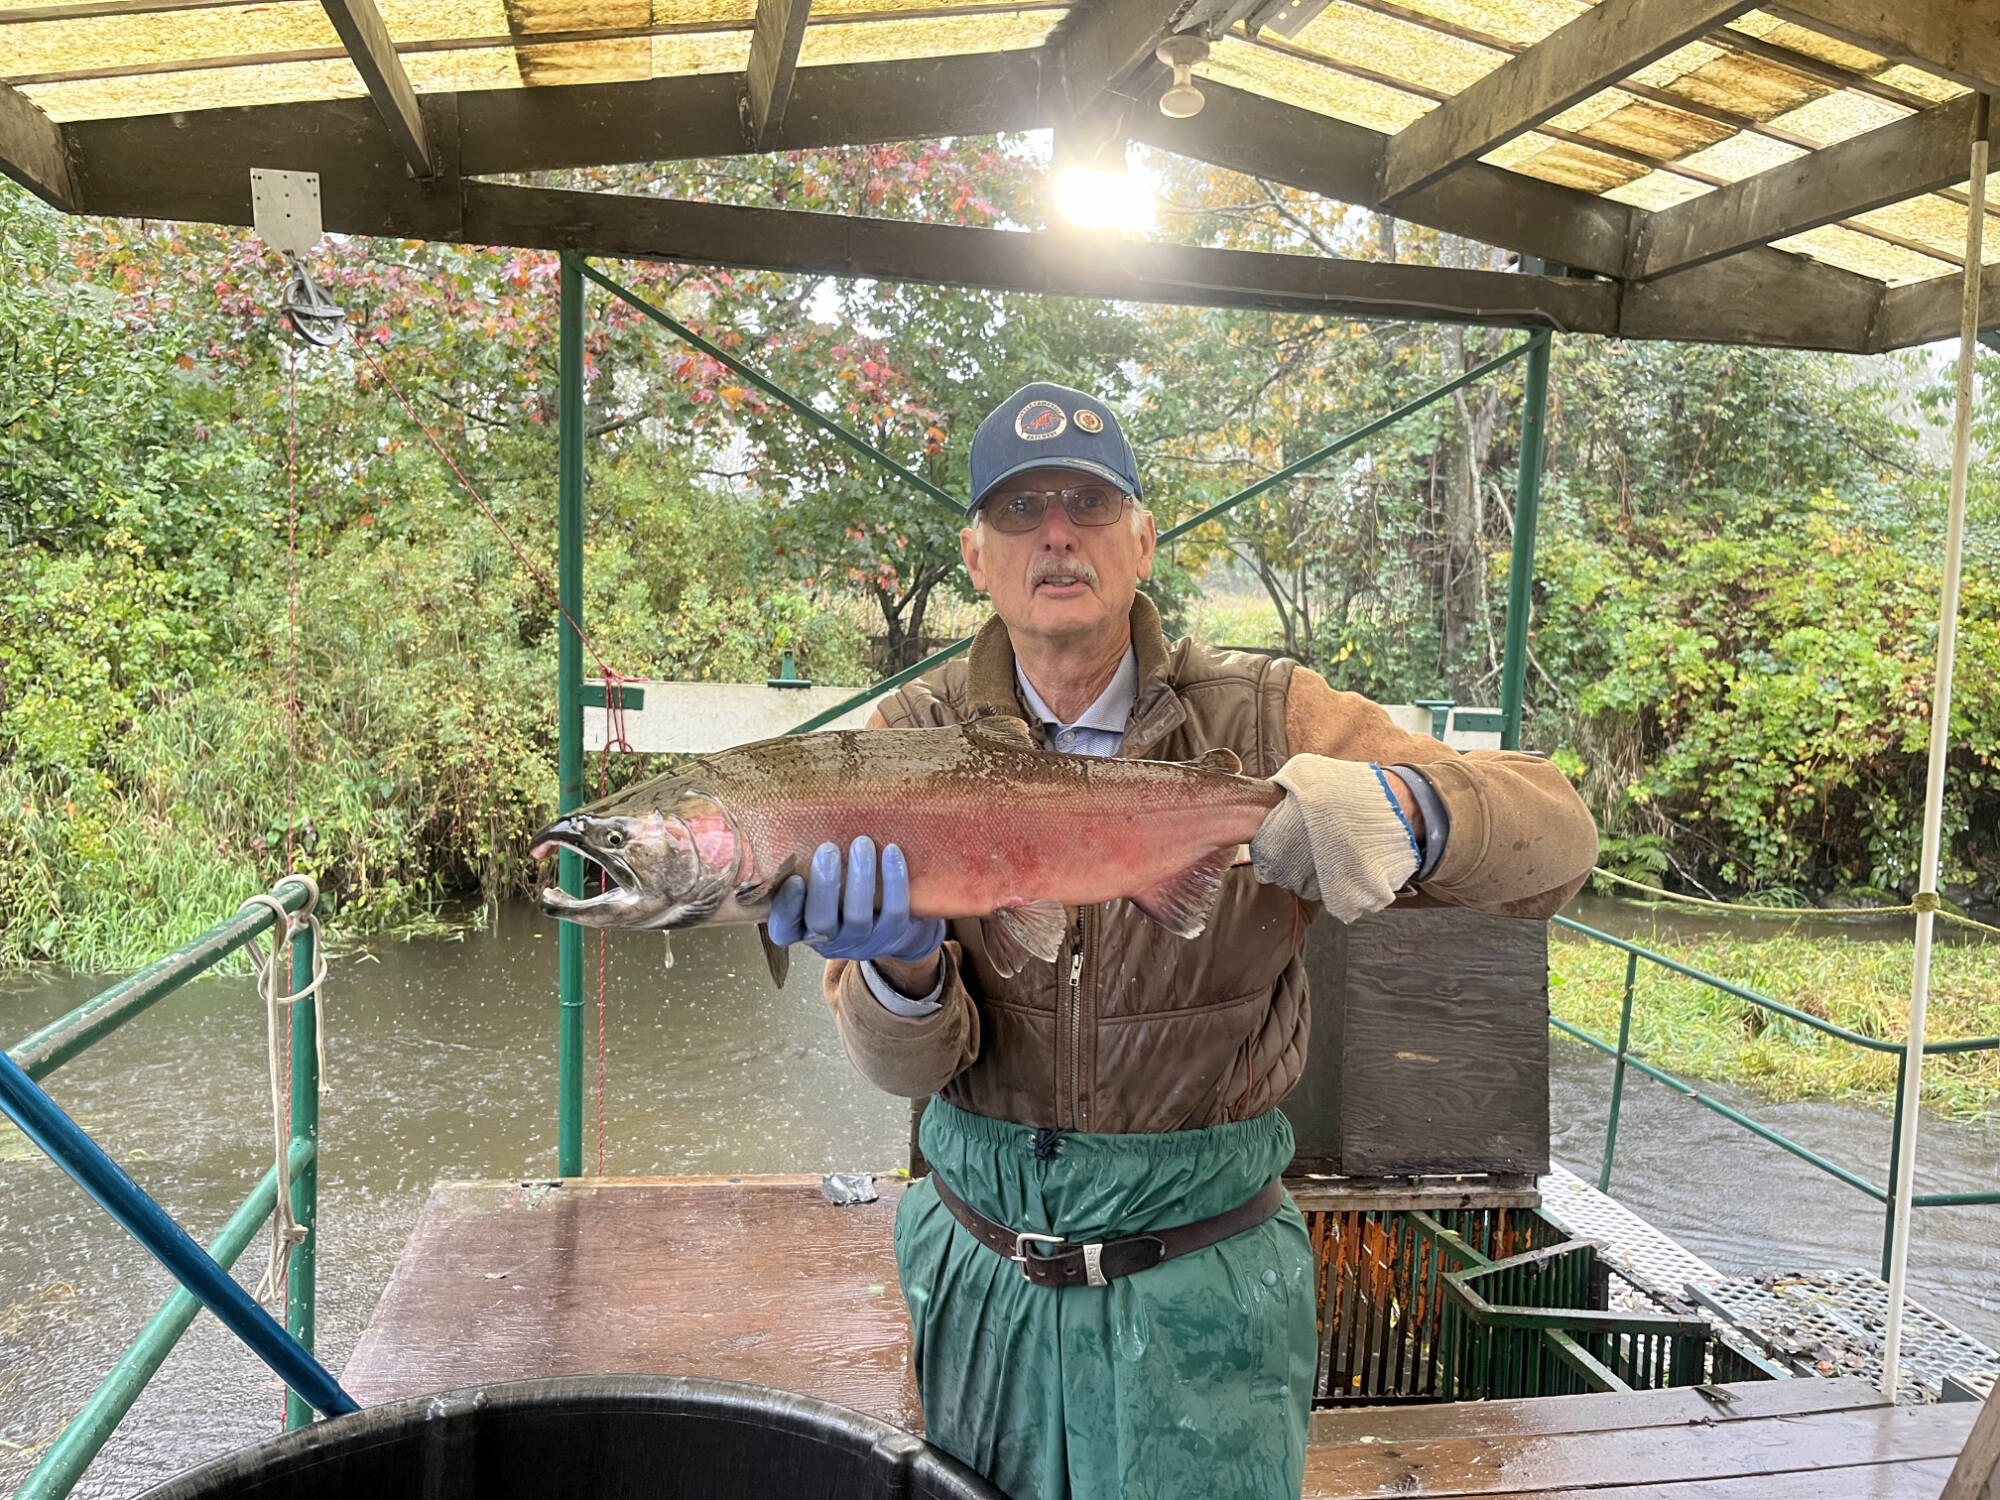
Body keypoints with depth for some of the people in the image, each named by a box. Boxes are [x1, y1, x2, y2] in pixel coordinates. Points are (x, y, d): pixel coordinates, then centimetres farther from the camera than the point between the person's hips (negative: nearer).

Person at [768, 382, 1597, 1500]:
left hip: (1198, 1282, -1)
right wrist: (905, 968, -34)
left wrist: (1403, 805, -37)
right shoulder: (917, 737, -6)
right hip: (978, 1266, 2)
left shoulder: (1263, 718, -9)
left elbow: (1559, 841, -16)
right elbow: (907, 1064, -11)